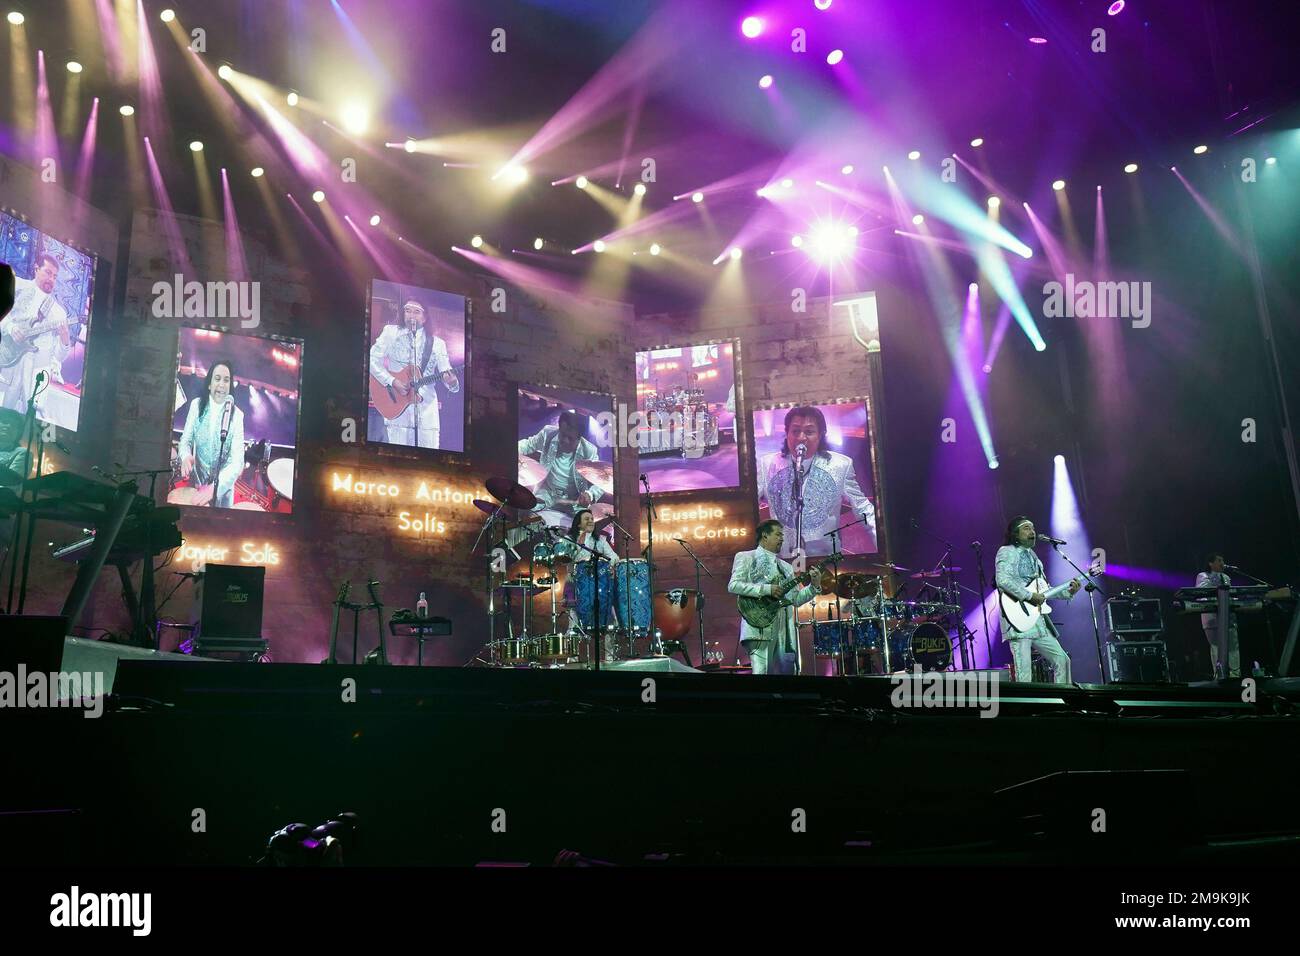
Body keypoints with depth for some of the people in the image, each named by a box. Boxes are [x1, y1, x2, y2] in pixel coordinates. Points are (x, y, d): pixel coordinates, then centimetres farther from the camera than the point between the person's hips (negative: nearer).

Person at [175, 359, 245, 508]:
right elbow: (185, 439, -3)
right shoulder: (197, 405, -7)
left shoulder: (236, 415, -15)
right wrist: (186, 456, -28)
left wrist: (215, 487, -36)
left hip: (222, 484, -2)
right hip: (197, 480, 2)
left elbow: (237, 460, -21)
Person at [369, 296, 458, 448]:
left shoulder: (437, 343, 10)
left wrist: (452, 382, -18)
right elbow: (373, 359, 1)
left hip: (427, 411, 1)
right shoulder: (391, 333, 7)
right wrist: (392, 382, -12)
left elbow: (446, 373, 6)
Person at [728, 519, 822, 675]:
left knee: (787, 670, 0)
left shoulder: (785, 567, 24)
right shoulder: (745, 557, 7)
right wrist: (766, 589, -13)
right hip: (760, 628, -6)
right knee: (762, 671, -16)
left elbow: (796, 599, 19)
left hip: (784, 631, 6)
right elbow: (733, 585, -8)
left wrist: (814, 586, 3)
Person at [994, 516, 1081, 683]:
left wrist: (1068, 591, 10)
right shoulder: (1007, 552, -4)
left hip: (1038, 620, 9)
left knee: (1062, 660, 9)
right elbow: (1002, 580, -22)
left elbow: (1044, 591, 25)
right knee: (1024, 672, -11)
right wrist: (1030, 596, -20)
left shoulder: (1033, 557, 23)